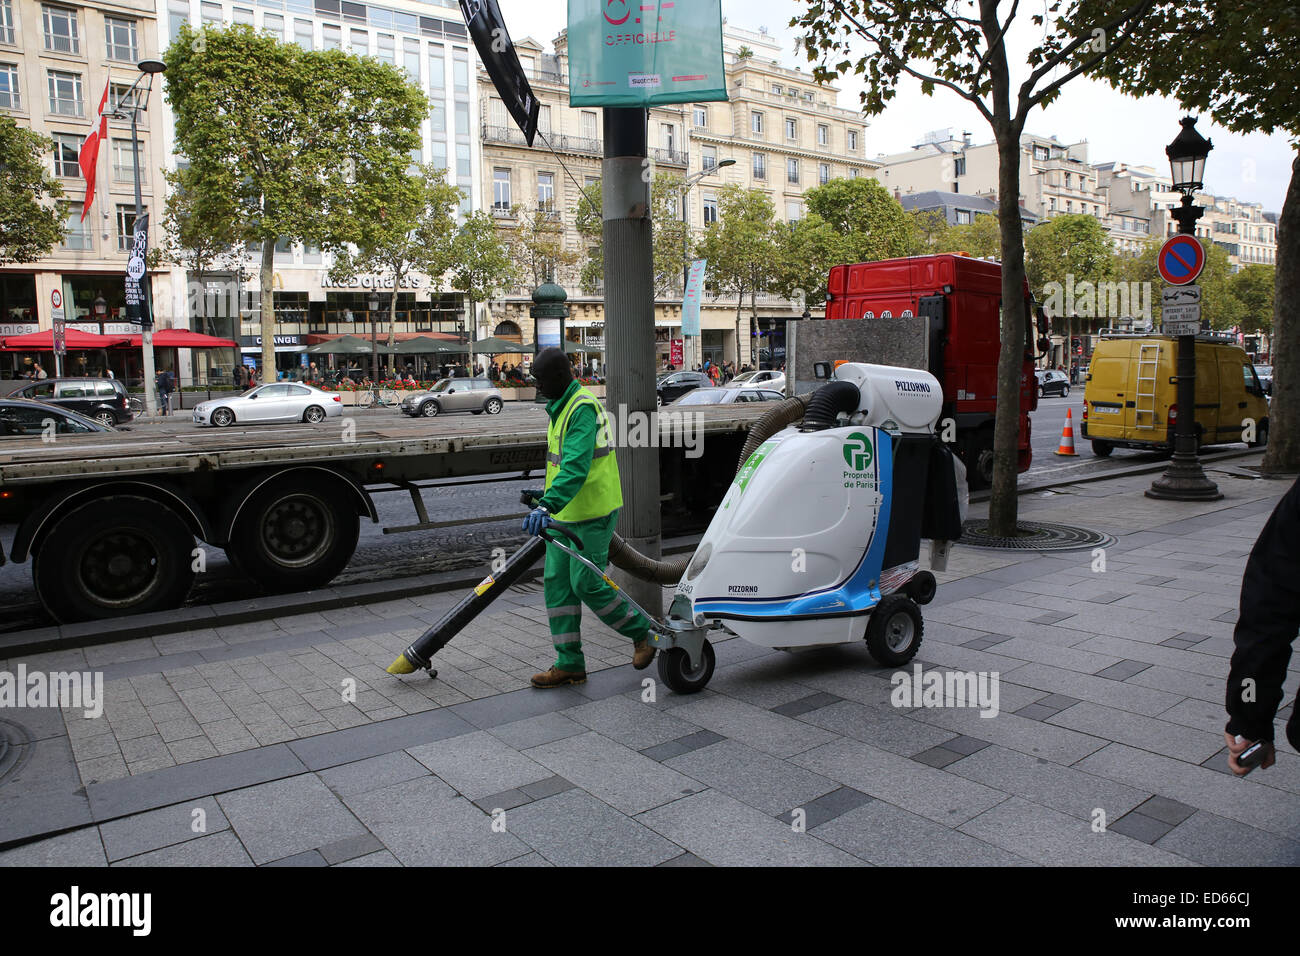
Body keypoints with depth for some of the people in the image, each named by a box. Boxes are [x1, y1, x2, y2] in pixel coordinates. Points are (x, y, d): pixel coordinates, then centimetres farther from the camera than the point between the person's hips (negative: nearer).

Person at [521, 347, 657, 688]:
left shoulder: (583, 408, -19)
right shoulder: (562, 406, 15)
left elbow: (576, 466, -32)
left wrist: (548, 505, -41)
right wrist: (546, 492, 33)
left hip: (591, 514, -10)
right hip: (566, 512, 10)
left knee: (587, 583, -7)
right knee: (557, 583, 6)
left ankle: (642, 631, 16)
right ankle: (570, 664, 13)